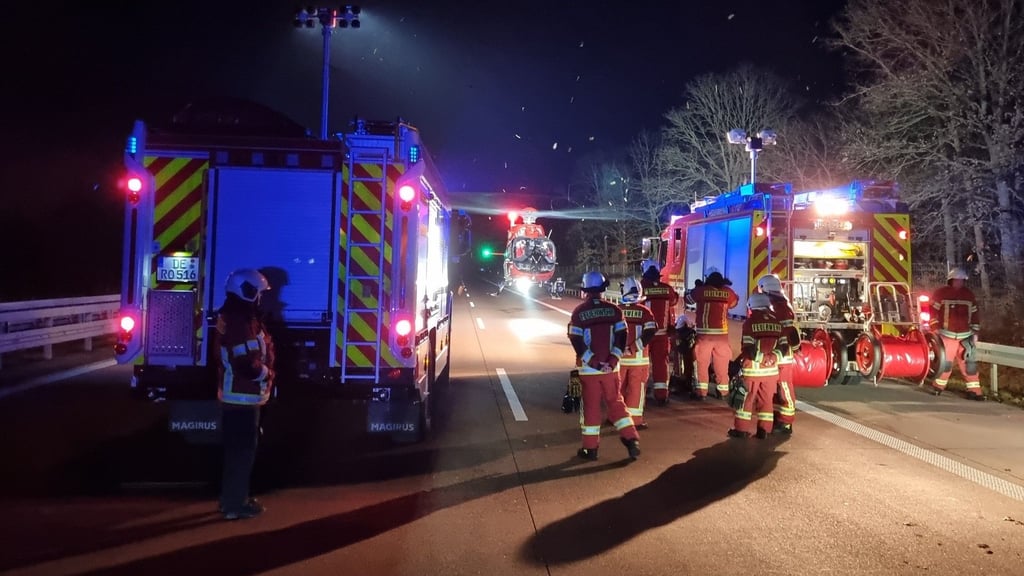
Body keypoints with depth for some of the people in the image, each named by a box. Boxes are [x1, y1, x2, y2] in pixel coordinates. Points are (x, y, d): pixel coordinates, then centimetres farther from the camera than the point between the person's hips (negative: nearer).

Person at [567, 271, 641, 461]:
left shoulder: (579, 312, -6)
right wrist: (612, 360, -8)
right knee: (616, 403, 13)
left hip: (588, 368, -2)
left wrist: (592, 361, -10)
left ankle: (590, 448, 11)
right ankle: (631, 440, 7)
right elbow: (621, 337, -4)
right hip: (611, 367, 2)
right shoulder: (614, 310, 1)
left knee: (591, 406, 6)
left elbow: (576, 341, -11)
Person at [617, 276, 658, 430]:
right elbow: (650, 331, -15)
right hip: (638, 358, -2)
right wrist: (636, 347, -13)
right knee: (636, 388, 3)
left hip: (619, 356, 2)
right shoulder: (644, 311, -6)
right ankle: (635, 420, 4)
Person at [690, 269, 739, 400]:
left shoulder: (701, 291, -3)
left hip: (704, 332, -2)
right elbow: (735, 302, 23)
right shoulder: (728, 292, 3)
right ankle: (722, 391, 17)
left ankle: (701, 391, 2)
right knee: (722, 364, 11)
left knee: (702, 363, 3)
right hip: (722, 333, 2)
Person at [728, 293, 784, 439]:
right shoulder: (777, 322, 4)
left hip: (752, 369, -4)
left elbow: (749, 349, -15)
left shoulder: (750, 322, -11)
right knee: (766, 400, 12)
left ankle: (741, 429, 10)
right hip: (770, 369, 4)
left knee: (745, 399, 6)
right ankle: (764, 430, 14)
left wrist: (737, 362, -6)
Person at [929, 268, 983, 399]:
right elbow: (933, 312, -2)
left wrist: (975, 333, 9)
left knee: (969, 362, 0)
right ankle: (938, 386, 14)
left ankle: (973, 389, 5)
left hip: (965, 336, 3)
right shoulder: (941, 293, -3)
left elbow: (974, 315, 13)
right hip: (947, 335, -3)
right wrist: (935, 330, -6)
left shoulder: (969, 295, 9)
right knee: (945, 361, -3)